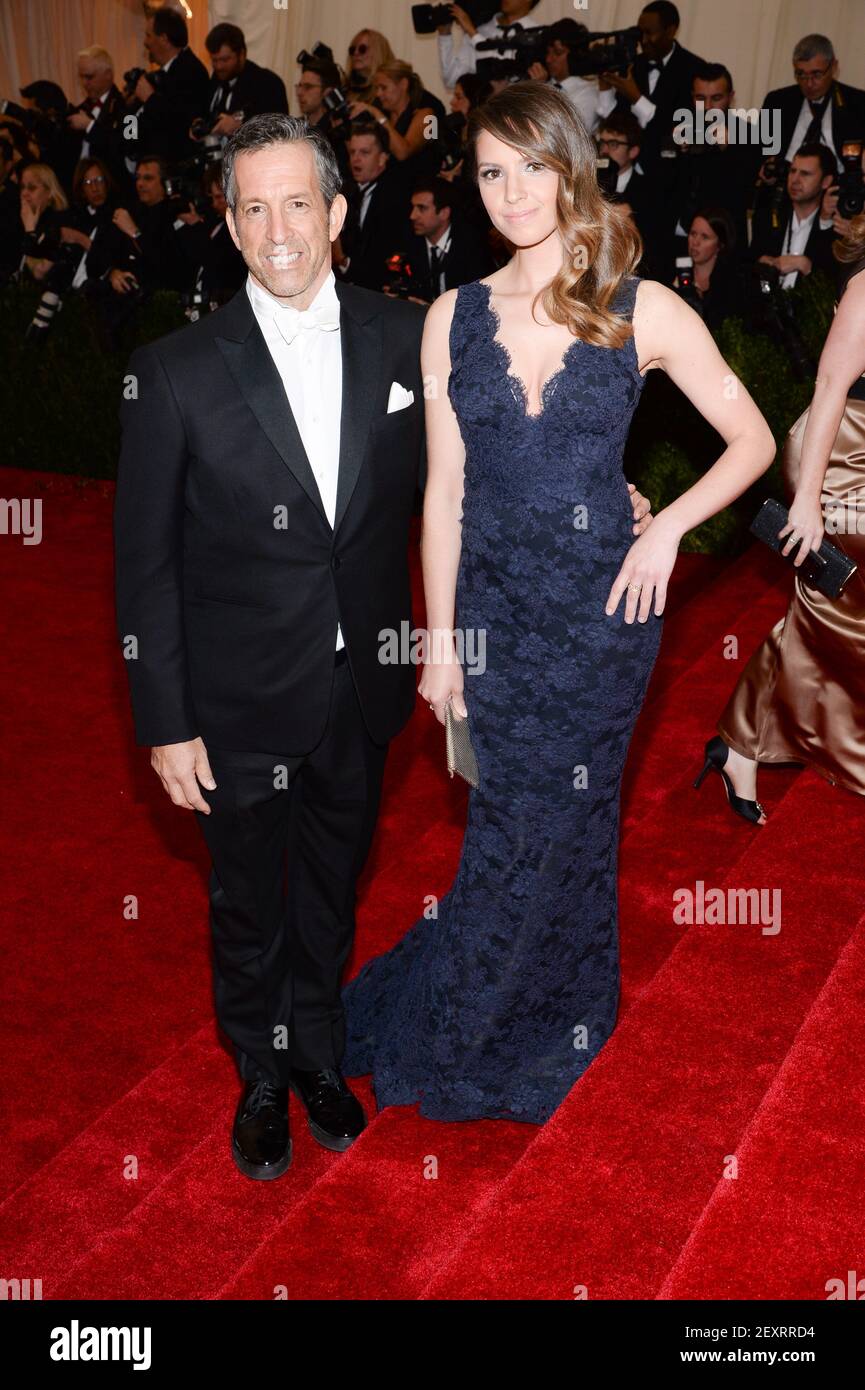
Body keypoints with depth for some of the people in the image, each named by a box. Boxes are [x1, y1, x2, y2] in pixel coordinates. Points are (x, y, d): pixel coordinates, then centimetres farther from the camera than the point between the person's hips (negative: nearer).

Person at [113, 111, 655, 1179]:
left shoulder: (406, 338, -4)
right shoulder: (176, 371, -12)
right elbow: (145, 561, -9)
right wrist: (165, 724, -10)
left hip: (361, 692, 3)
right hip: (242, 704, -2)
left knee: (331, 892, 22)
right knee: (249, 907, 16)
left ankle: (318, 1056, 49)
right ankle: (261, 1078, 44)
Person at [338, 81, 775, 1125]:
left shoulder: (643, 311, -4)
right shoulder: (454, 318, 2)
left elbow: (752, 441, 3)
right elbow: (444, 489, 2)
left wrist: (668, 528, -11)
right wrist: (439, 638, 1)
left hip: (604, 606, -2)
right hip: (495, 606, 2)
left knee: (553, 827, 6)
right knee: (519, 823, 11)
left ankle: (439, 1023, 29)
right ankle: (553, 1032, 35)